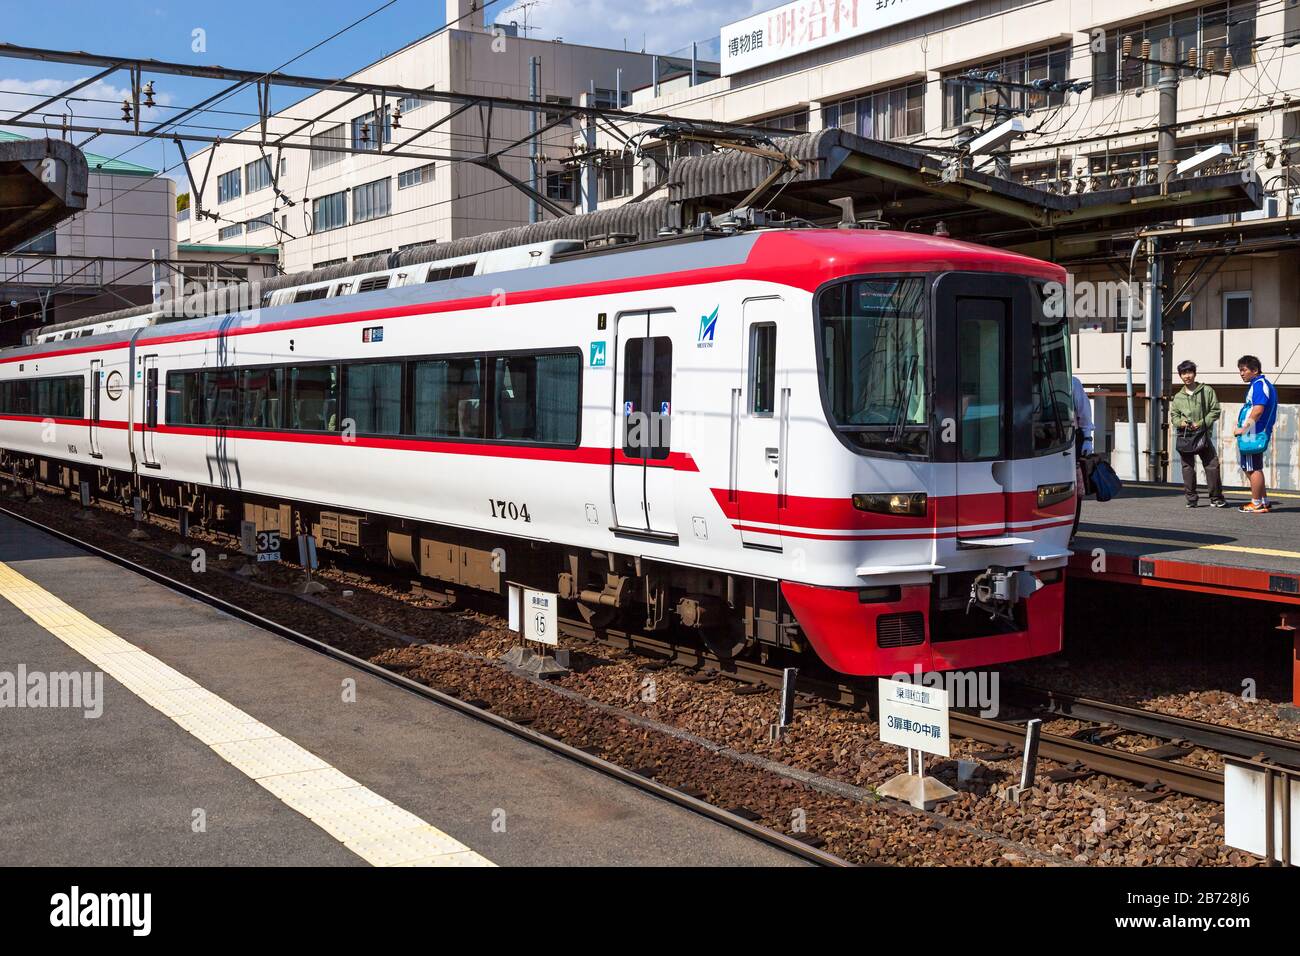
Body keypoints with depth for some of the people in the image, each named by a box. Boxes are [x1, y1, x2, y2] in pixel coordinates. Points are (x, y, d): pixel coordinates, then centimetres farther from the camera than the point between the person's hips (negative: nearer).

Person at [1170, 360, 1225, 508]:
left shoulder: (1207, 391, 5)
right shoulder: (1178, 397, 13)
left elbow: (1215, 410, 2)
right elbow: (1173, 414, 16)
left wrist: (1202, 423, -10)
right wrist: (1180, 422, -7)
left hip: (1203, 434, -2)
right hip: (1184, 436, 2)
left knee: (1212, 465, -7)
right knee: (1188, 467, 2)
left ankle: (1216, 498, 1)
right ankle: (1191, 499, 8)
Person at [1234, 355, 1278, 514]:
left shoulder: (1258, 384, -14)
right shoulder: (1265, 384, 19)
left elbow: (1258, 410, -24)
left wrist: (1244, 429, -19)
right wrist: (1243, 427, 19)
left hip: (1253, 434, -11)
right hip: (1259, 433, 11)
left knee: (1253, 468, -3)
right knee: (1250, 468, 16)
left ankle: (1256, 504, 3)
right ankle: (1265, 502, 21)